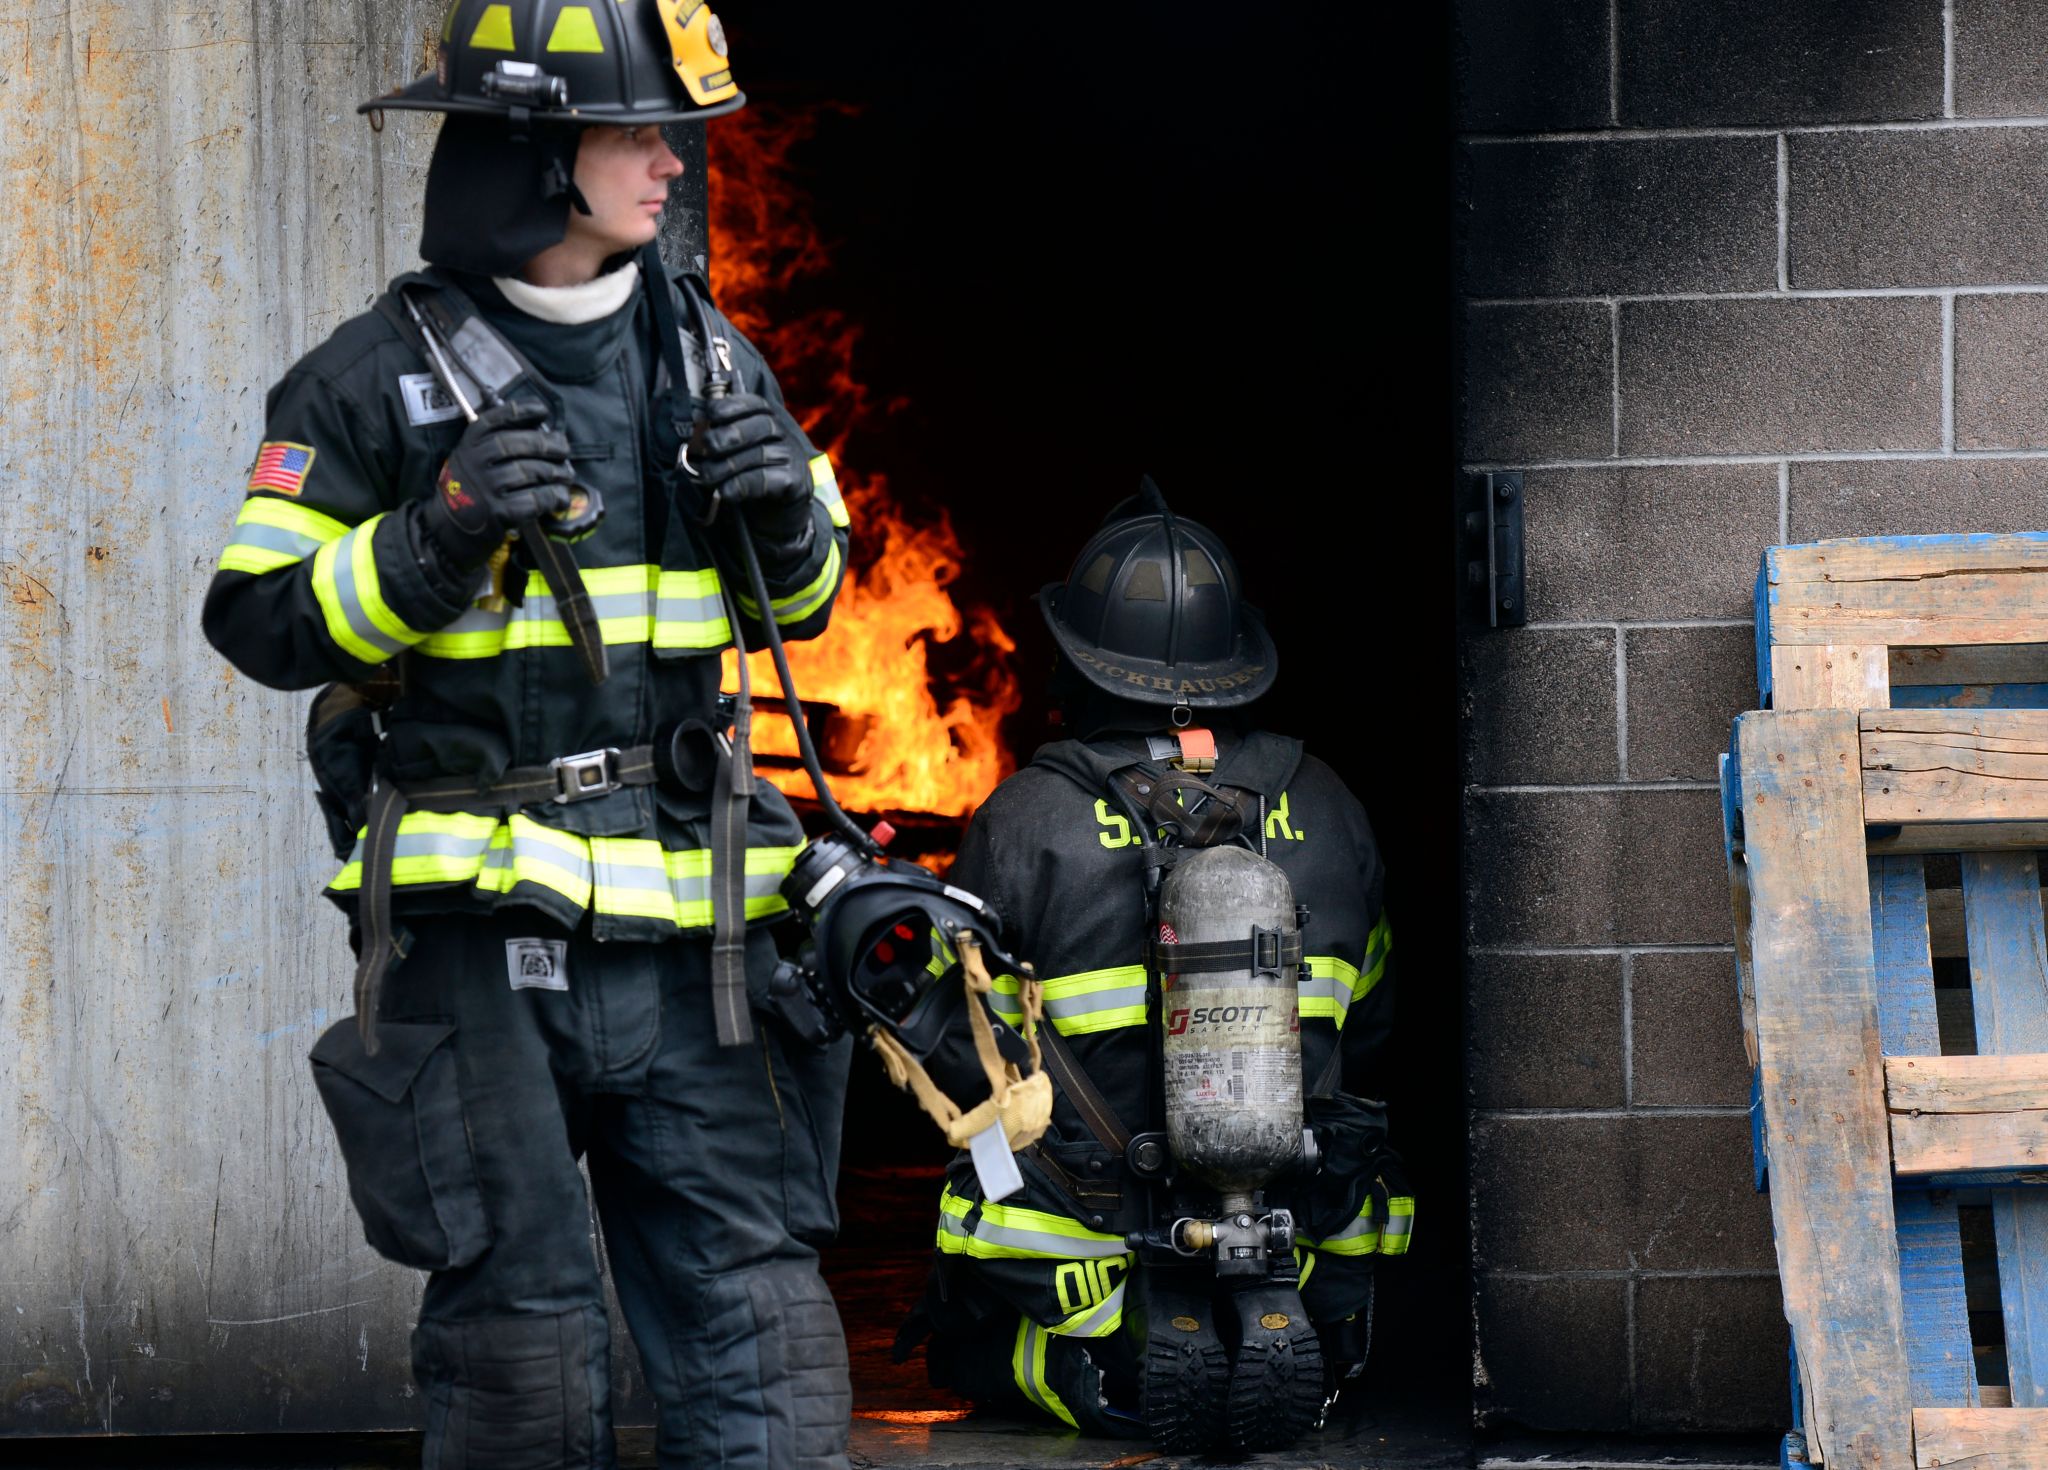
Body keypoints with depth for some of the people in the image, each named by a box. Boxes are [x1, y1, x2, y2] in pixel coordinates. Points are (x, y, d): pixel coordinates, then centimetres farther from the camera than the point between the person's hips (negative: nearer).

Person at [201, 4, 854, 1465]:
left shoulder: (710, 358, 12)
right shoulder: (379, 378, -3)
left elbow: (799, 602, 22)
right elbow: (262, 620, -3)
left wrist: (787, 515, -1)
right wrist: (438, 538, -18)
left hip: (687, 924, 4)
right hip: (476, 922, -4)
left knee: (758, 1318, 2)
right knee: (523, 1342, -2)